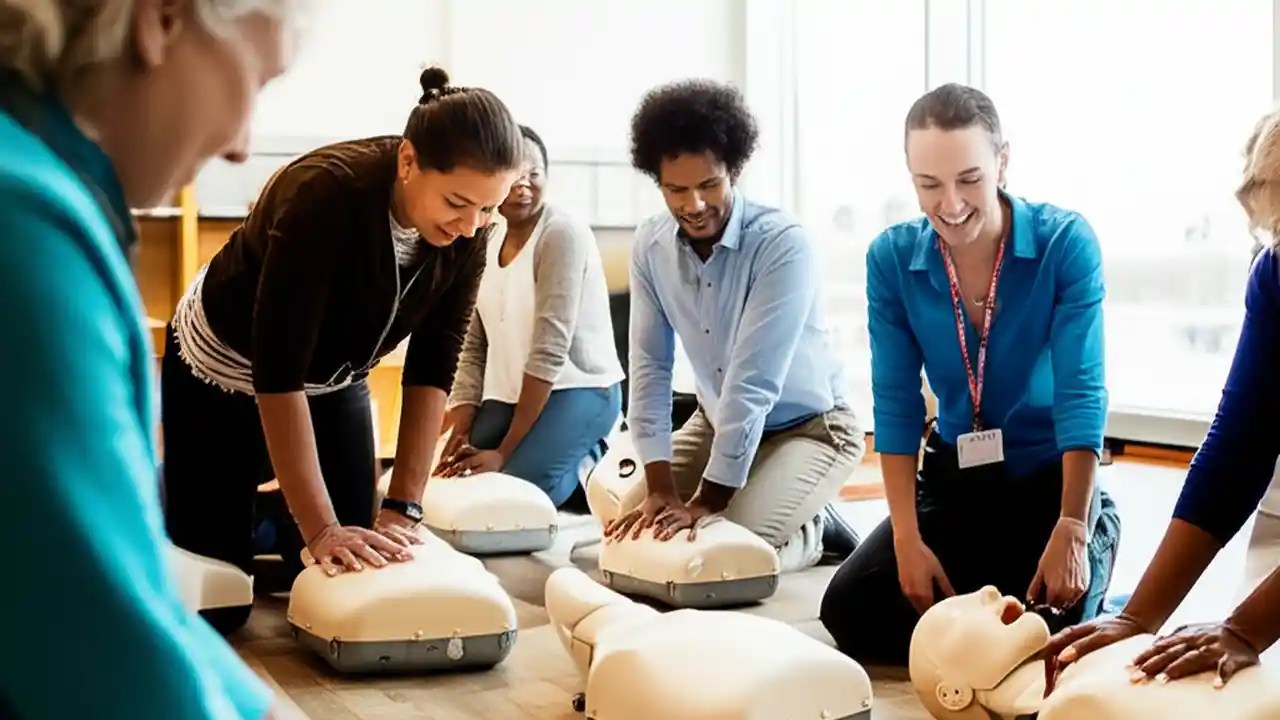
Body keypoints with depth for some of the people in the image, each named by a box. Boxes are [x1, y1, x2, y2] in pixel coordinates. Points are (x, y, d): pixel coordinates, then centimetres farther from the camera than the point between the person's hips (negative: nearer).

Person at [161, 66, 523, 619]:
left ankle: (266, 518, 31)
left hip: (335, 380, 5)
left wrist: (403, 508, -22)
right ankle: (156, 498, 26)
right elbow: (278, 374, -36)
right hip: (226, 370, -5)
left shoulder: (466, 231, -20)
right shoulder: (325, 194, -37)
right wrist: (321, 528, -37)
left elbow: (431, 369, -16)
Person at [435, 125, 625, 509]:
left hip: (577, 390, -7)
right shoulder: (487, 249, 9)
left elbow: (550, 349, -20)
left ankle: (587, 465, 6)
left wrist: (505, 450, -20)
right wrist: (458, 436, -5)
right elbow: (474, 349, 10)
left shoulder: (564, 234, -15)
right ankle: (580, 459, 12)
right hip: (509, 394, 7)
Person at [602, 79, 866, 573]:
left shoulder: (784, 244, -28)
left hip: (810, 427, -6)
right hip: (718, 421, 6)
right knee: (636, 523, -2)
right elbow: (650, 366, -11)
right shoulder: (650, 246, -10)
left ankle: (813, 532, 8)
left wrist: (708, 501, -30)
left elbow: (754, 381, -30)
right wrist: (660, 488, -19)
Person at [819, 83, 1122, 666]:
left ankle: (1099, 537, 12)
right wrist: (908, 540, -15)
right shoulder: (891, 258, -9)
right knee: (849, 611, -10)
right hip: (953, 476, 3)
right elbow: (896, 402, -9)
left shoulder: (1066, 242, -17)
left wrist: (1071, 531, -27)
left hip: (1051, 475, -3)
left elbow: (1081, 392, -20)